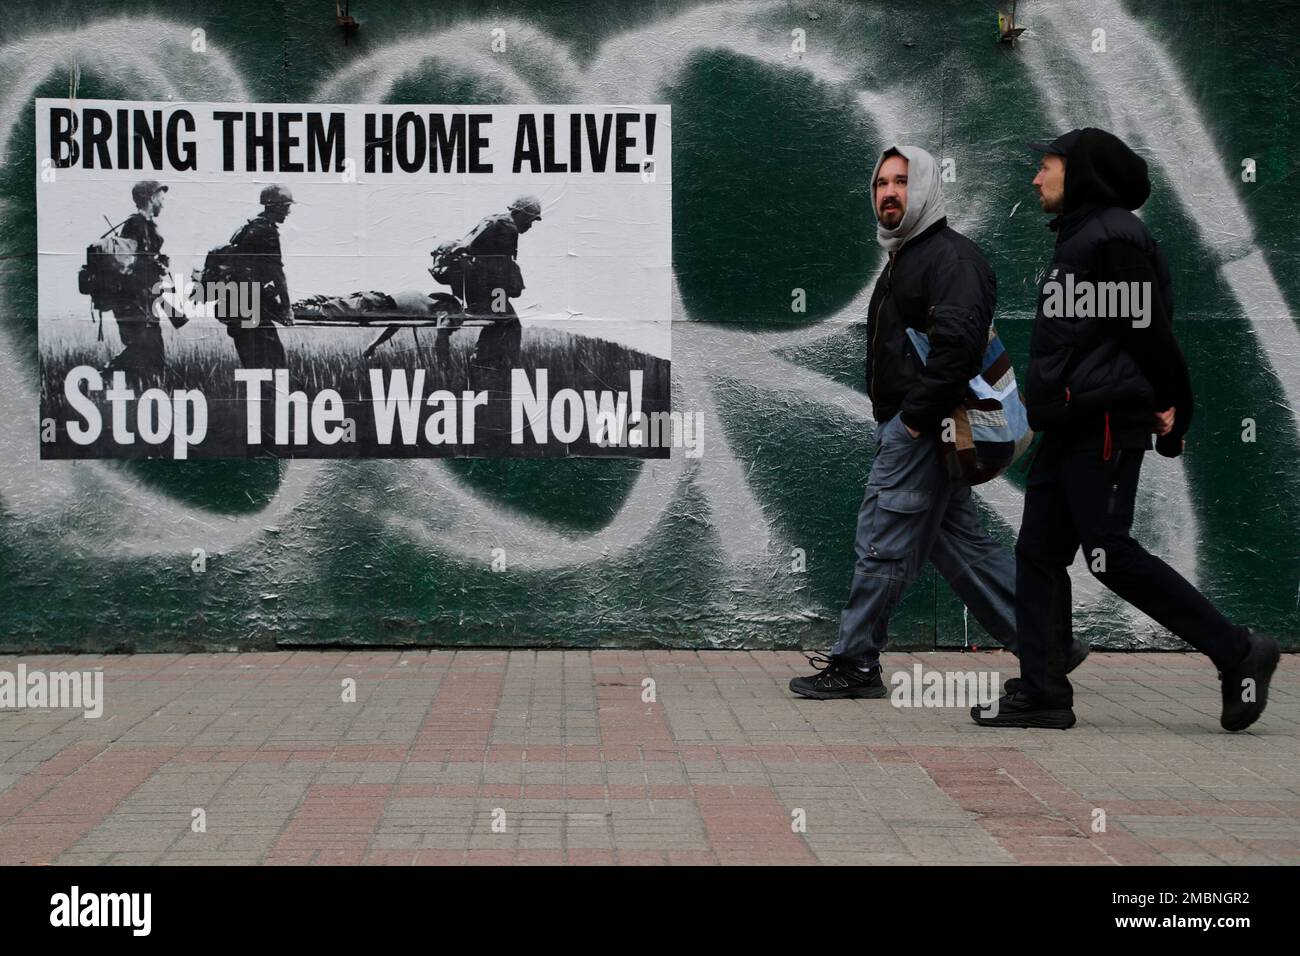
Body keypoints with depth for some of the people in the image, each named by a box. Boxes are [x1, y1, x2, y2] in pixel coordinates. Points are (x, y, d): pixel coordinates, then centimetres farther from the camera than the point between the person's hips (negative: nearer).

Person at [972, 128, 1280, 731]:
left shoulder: (1114, 236, -10)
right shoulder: (1078, 237, 21)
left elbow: (1147, 332, -16)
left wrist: (1168, 406, -17)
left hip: (1106, 426, -10)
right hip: (1069, 430, 10)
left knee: (1110, 555, -11)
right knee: (1037, 552, 6)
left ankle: (1237, 653, -1)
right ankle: (1041, 693, 8)